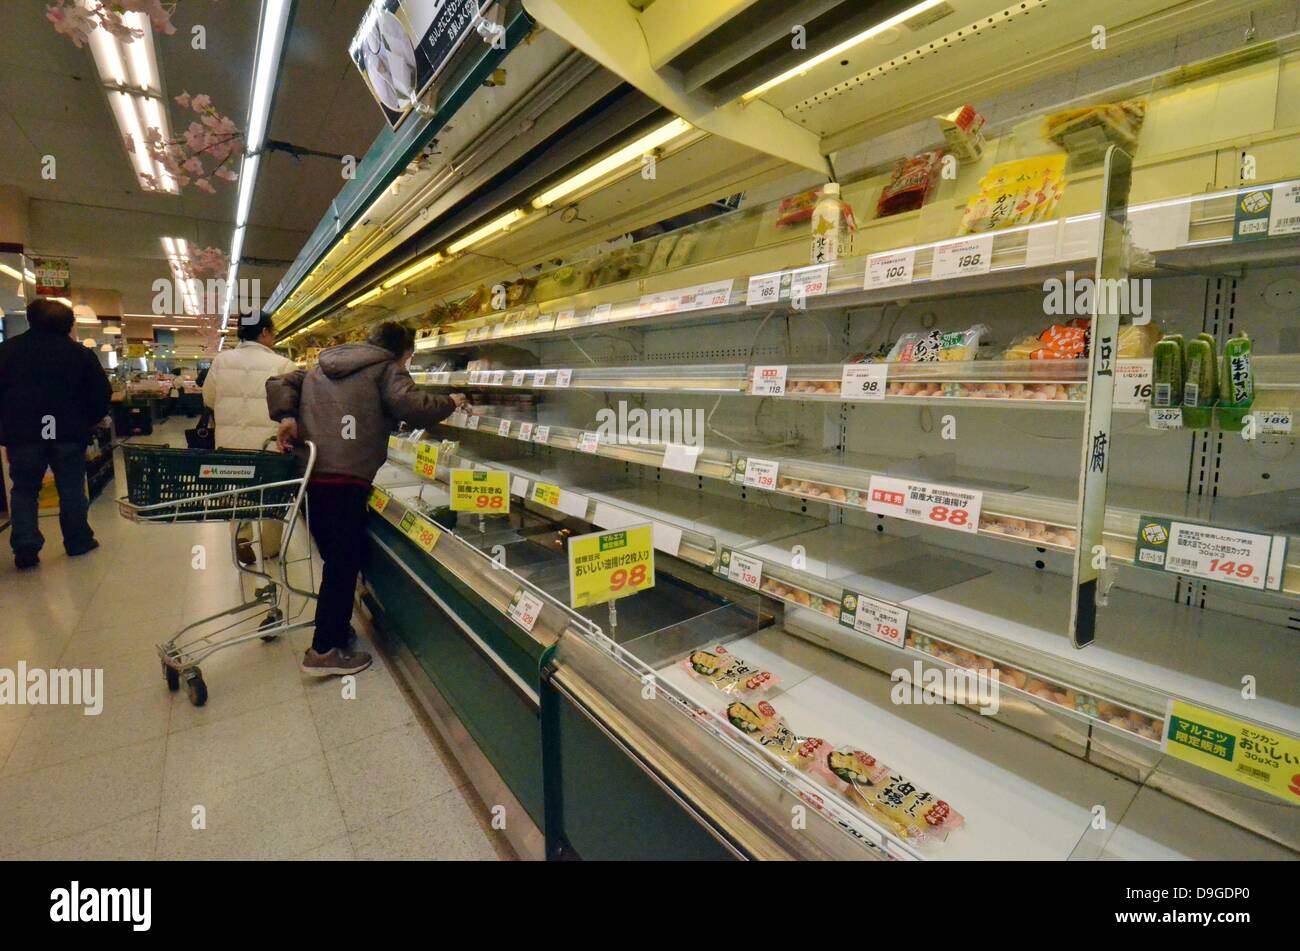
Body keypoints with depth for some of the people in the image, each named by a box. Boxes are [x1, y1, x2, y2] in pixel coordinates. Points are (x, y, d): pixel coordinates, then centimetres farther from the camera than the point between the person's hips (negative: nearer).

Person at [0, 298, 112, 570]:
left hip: (22, 432, 1)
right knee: (71, 489, 7)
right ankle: (78, 541, 12)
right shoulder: (80, 352, -1)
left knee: (24, 490, 9)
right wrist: (88, 421, 9)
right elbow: (102, 392, -3)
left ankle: (25, 548, 1)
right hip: (69, 432, -1)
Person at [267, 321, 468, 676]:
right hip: (345, 479, -8)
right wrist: (449, 403, 2)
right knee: (344, 563, 1)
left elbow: (278, 383, 18)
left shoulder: (322, 368, 24)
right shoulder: (385, 369, 0)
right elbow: (412, 406, -13)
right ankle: (325, 650, 7)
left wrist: (286, 416, 5)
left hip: (310, 474, 8)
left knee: (335, 558, 20)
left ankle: (333, 626, 33)